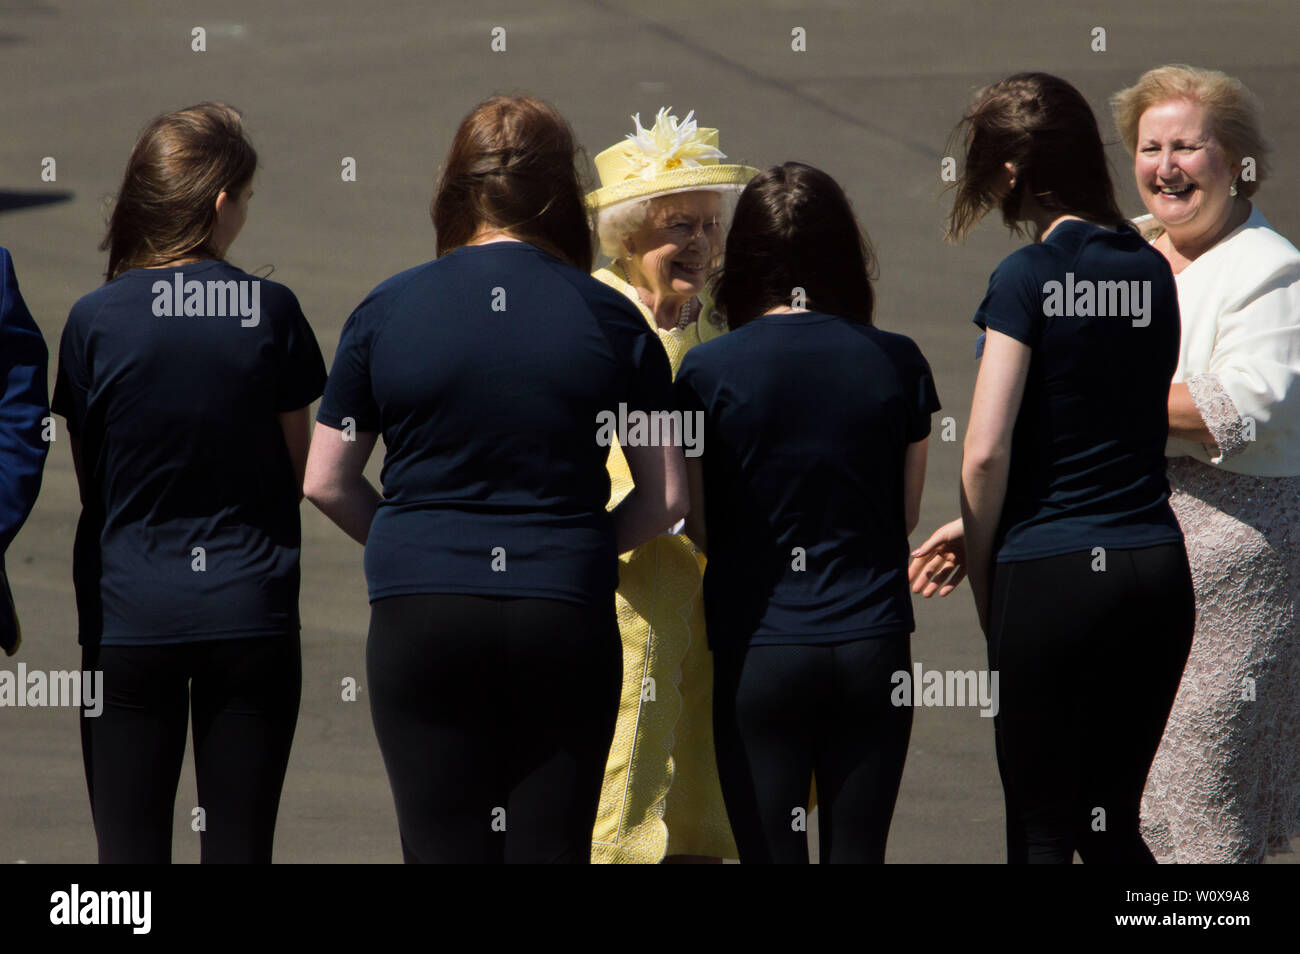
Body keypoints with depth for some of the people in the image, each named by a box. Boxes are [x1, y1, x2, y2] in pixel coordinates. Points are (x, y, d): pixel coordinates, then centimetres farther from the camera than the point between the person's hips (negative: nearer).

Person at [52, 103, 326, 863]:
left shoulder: (95, 321, -6)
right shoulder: (271, 312, -5)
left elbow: (89, 479, 4)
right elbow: (300, 475, 5)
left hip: (128, 618, 0)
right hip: (251, 614, 0)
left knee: (130, 853, 3)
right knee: (240, 850, 4)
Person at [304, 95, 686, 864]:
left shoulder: (387, 310, 1)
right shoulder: (609, 319, 0)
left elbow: (327, 482, 5)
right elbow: (667, 498, 3)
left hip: (421, 619, 0)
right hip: (567, 619, 0)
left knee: (445, 854, 4)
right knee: (552, 851, 5)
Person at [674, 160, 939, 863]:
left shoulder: (707, 371, -7)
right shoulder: (896, 362, 0)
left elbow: (700, 530, 0)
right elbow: (906, 514, 9)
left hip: (758, 652, -2)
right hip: (875, 646, 2)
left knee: (772, 856, 2)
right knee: (857, 854, 10)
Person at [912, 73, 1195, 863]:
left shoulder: (1029, 277, -10)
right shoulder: (1152, 273, 9)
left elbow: (988, 452, -15)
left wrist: (983, 579, 0)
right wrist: (980, 533, 21)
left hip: (1053, 573, -6)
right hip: (1157, 568, 6)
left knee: (1042, 827, 3)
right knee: (1114, 823, 15)